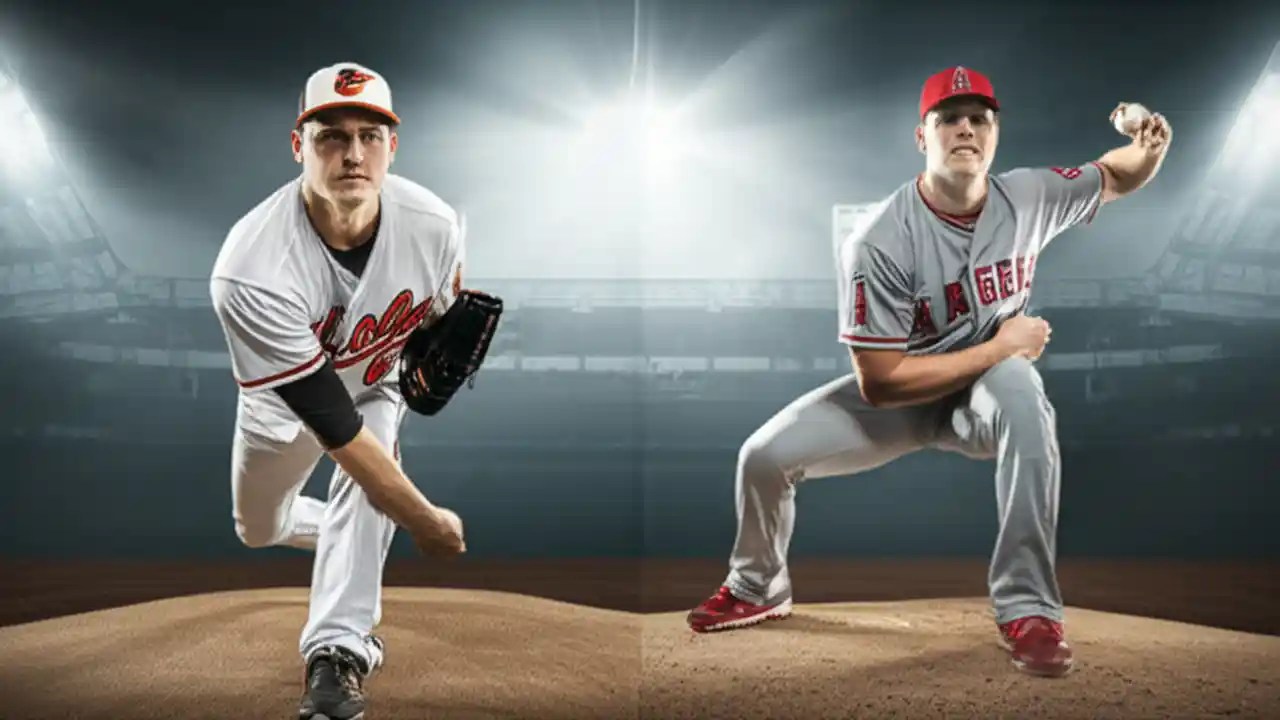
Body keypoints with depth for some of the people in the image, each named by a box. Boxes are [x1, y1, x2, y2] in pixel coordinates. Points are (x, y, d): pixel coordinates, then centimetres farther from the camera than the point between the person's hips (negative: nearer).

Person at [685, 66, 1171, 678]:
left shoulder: (1028, 196, -13)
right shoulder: (879, 239, -26)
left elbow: (1114, 178, 6)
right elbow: (880, 382, -27)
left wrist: (1147, 151, -19)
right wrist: (999, 346, -24)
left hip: (990, 382, 1)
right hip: (897, 396, -1)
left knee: (1020, 390, -36)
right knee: (764, 455, -14)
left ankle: (1027, 608, -29)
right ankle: (759, 589, 20)